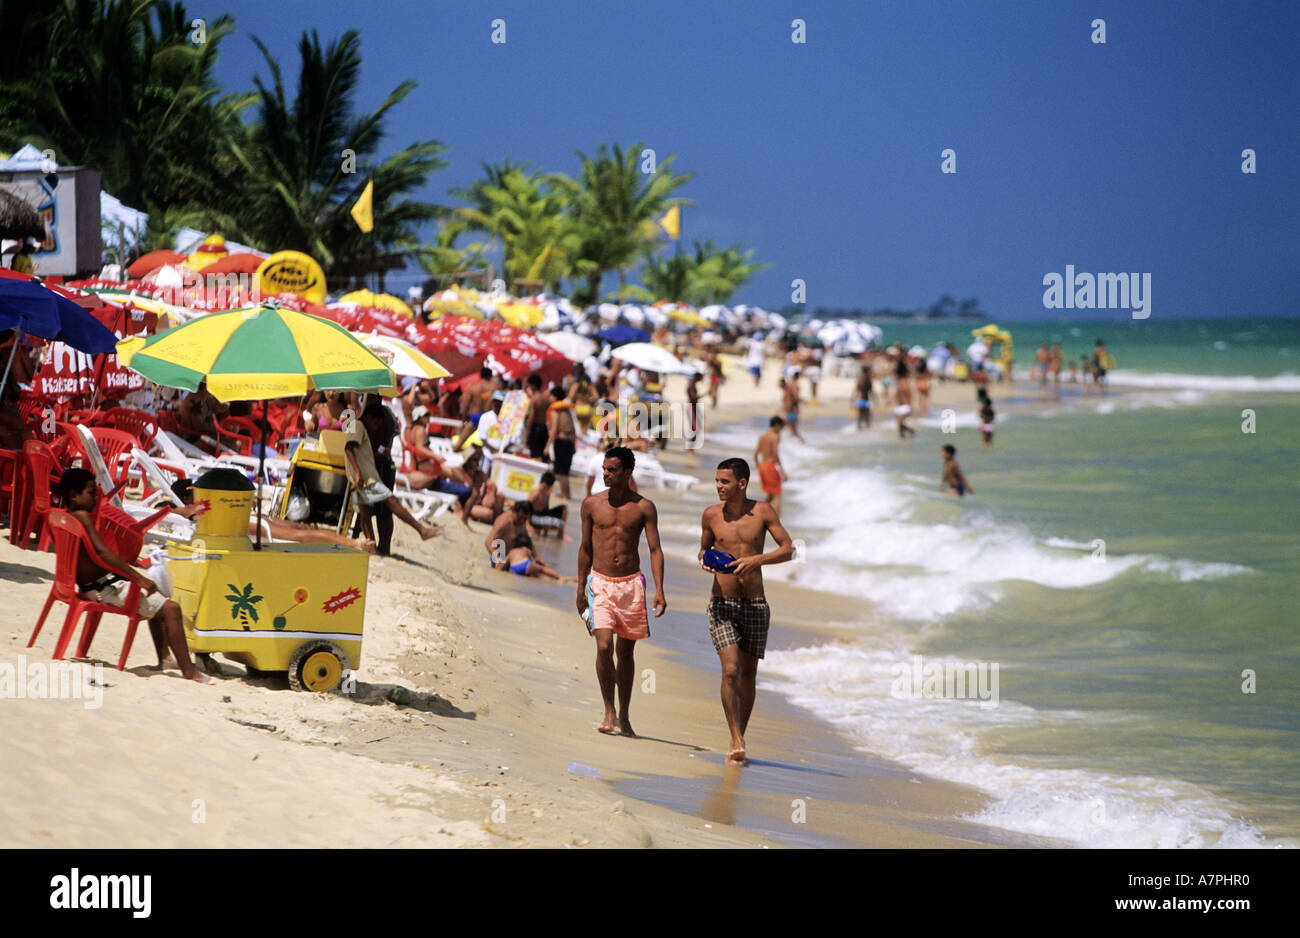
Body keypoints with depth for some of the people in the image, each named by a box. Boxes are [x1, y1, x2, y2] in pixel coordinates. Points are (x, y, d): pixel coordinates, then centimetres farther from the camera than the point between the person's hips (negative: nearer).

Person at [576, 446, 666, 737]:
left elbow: (655, 550, -1)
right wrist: (580, 588, 11)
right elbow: (586, 548, 12)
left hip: (631, 583, 0)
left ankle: (624, 716, 16)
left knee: (626, 650, 5)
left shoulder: (644, 507, 1)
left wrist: (659, 590, -12)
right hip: (600, 582, 0)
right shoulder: (591, 504, 4)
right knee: (604, 645, -16)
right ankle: (609, 710, -3)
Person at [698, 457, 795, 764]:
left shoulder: (763, 512, -3)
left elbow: (788, 549, -5)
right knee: (730, 671, -15)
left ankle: (740, 736, 23)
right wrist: (703, 559, -7)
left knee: (748, 674, 8)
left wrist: (757, 559, -21)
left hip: (755, 604, 1)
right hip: (722, 603, -1)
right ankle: (736, 741, -14)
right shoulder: (711, 514, 1)